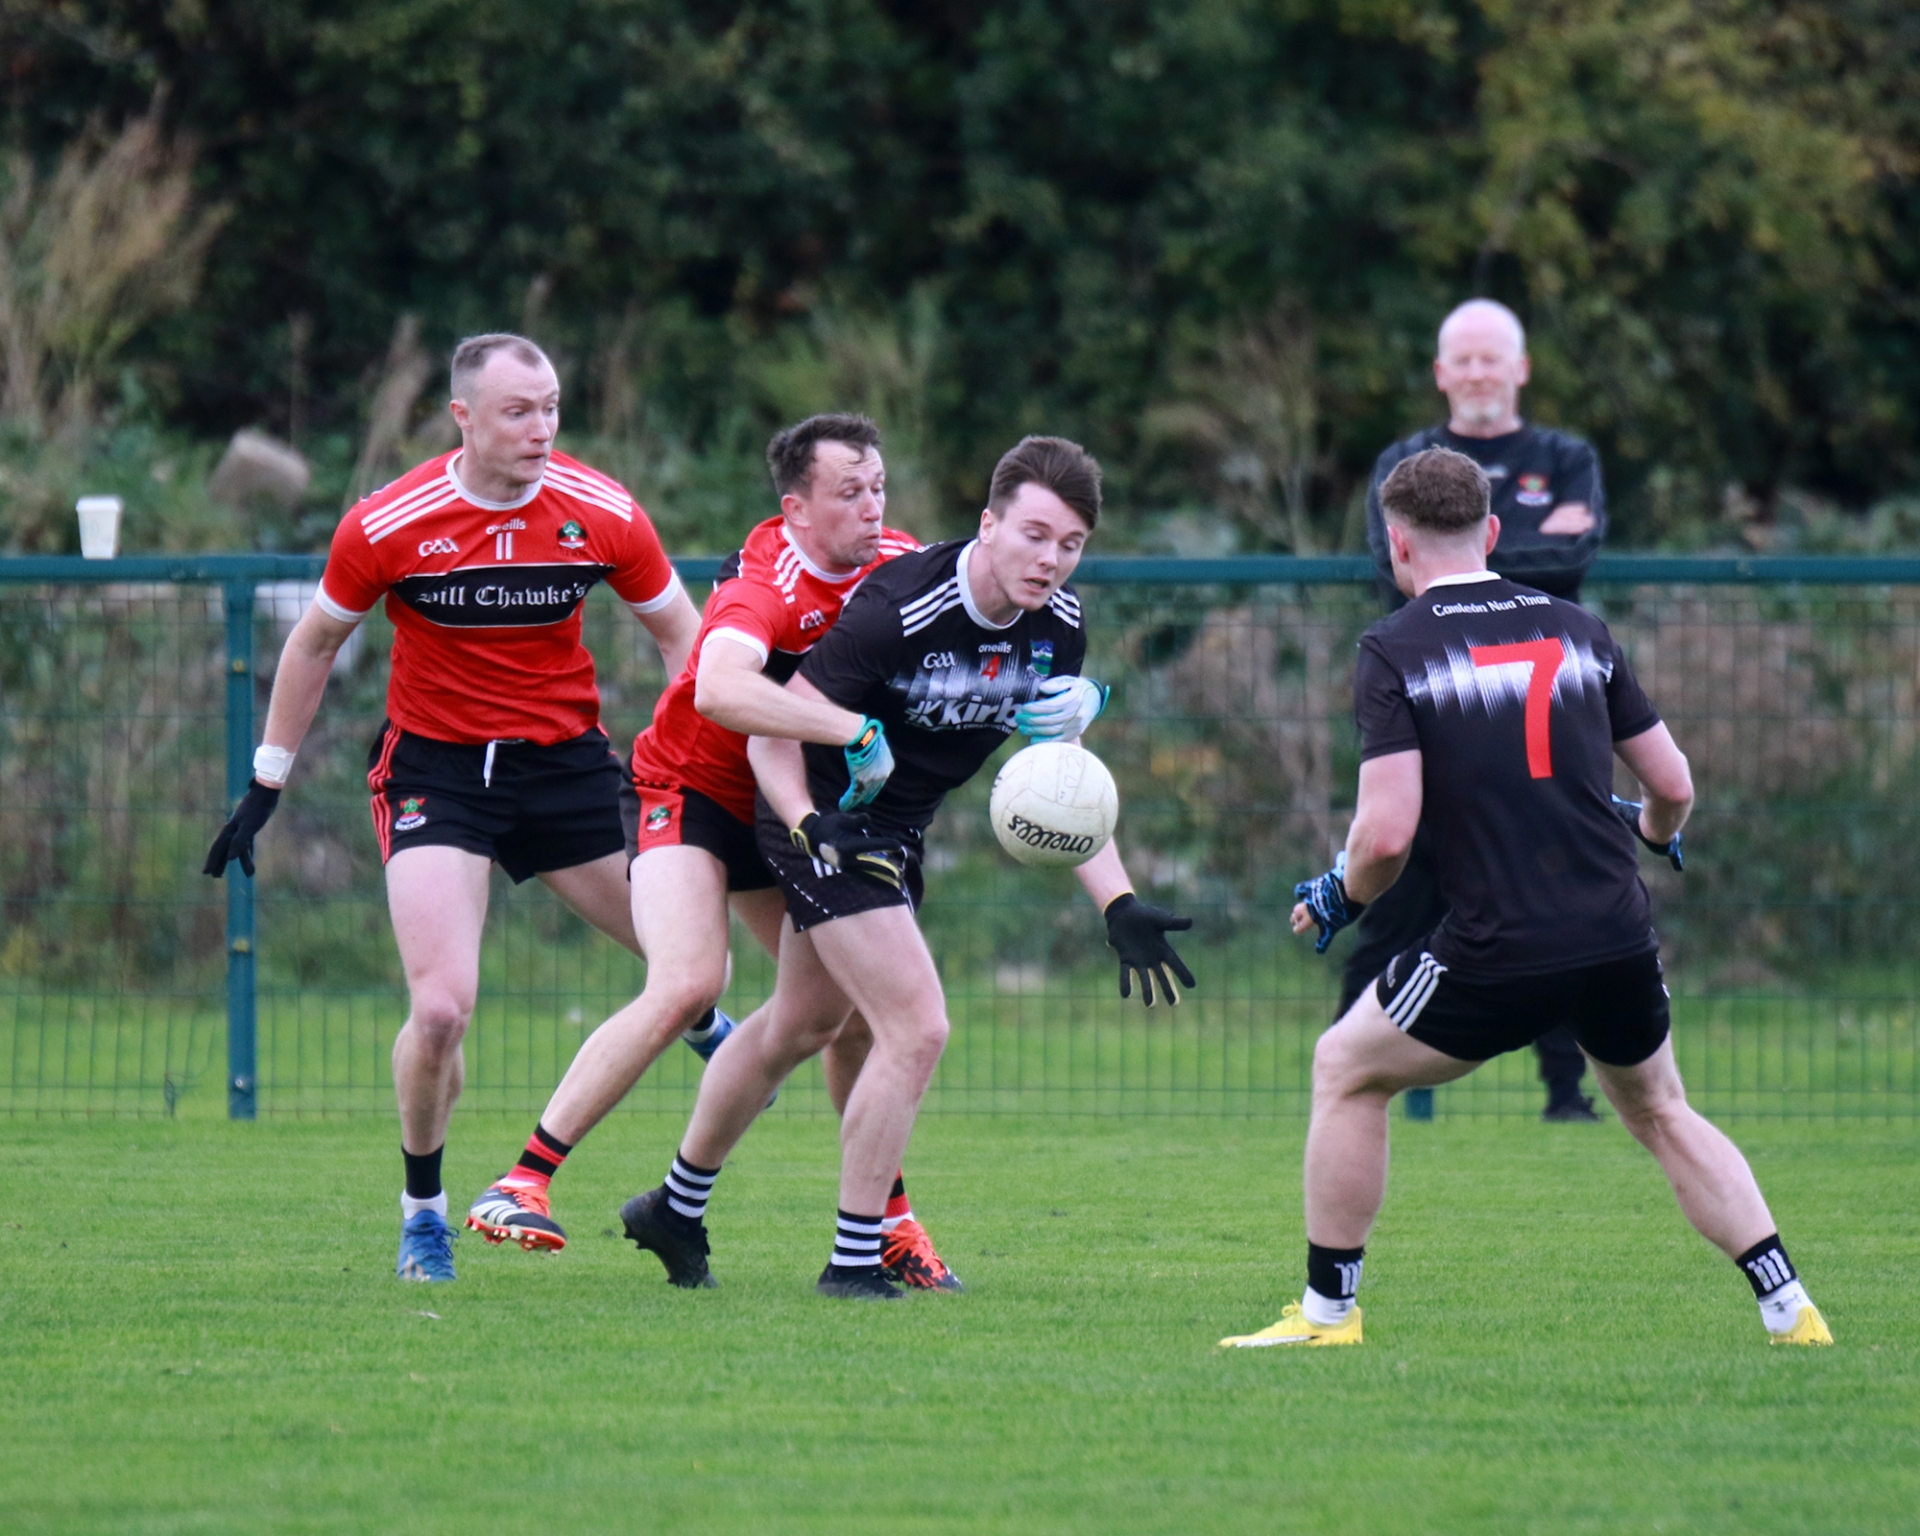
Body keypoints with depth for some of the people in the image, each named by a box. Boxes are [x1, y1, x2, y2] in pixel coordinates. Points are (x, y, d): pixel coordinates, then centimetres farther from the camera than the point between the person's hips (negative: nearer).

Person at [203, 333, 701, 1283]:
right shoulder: (386, 528, -13)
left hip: (565, 758, 2)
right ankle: (422, 1210, 7)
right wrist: (267, 784, 7)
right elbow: (314, 644, 3)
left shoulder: (604, 516, -10)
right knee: (441, 1008, -16)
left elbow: (679, 633, 5)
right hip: (434, 767, -2)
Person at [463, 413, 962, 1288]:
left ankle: (884, 1219, 19)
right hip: (688, 790, -7)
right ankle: (525, 1181, -21)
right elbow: (720, 689, -48)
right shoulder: (766, 583, -29)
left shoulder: (896, 564, -5)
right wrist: (854, 731, -52)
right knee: (687, 984, -26)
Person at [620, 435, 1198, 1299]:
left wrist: (1118, 906, -8)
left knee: (800, 1028, 23)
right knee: (917, 1029, -17)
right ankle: (853, 1261, -6)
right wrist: (807, 824, -40)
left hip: (896, 831, 8)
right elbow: (771, 731, -23)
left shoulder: (1058, 627, -9)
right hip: (829, 825, -8)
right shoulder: (899, 610, -30)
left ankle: (675, 1210, 43)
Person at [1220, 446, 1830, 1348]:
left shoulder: (1394, 650, -3)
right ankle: (1787, 1307, 16)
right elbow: (1673, 787, 13)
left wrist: (1340, 898, 9)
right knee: (1659, 1112, 26)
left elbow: (1387, 833, -12)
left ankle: (1327, 1310, 16)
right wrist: (1650, 835, 37)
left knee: (1345, 1071, 17)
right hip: (1619, 937, 4)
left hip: (1497, 953, -4)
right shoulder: (1577, 630, 10)